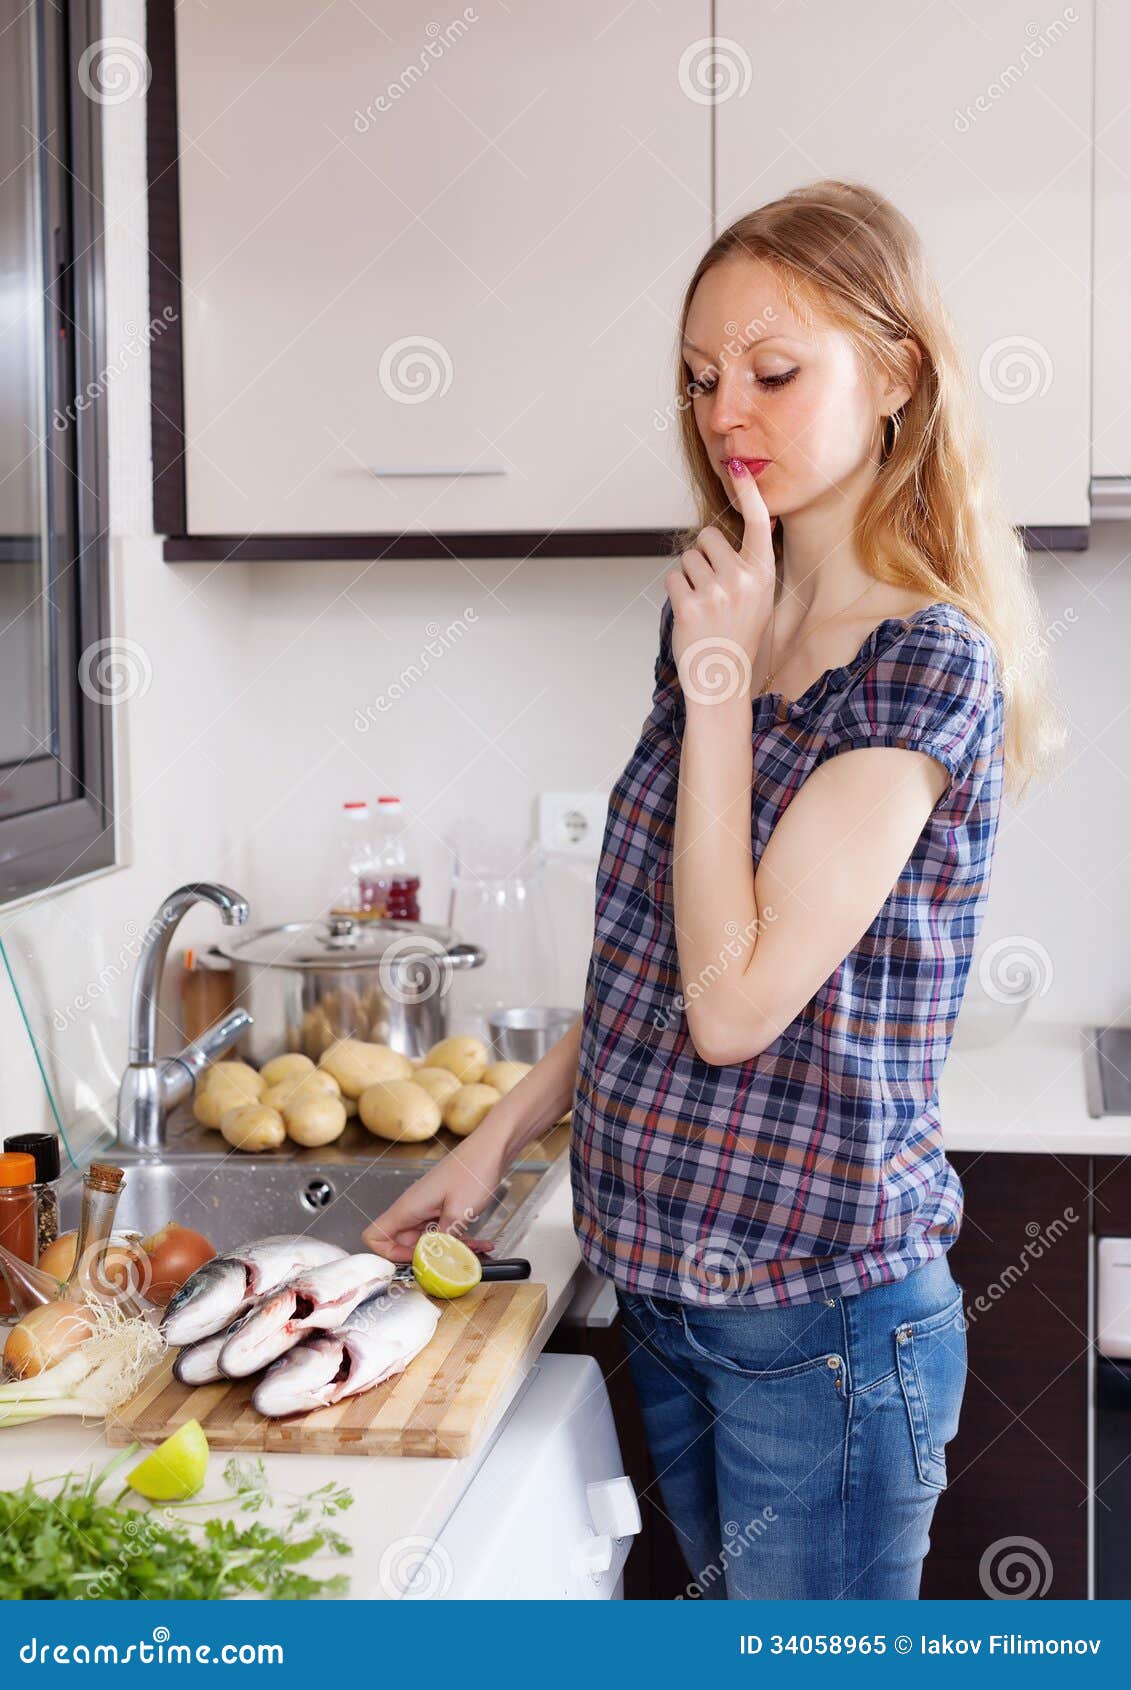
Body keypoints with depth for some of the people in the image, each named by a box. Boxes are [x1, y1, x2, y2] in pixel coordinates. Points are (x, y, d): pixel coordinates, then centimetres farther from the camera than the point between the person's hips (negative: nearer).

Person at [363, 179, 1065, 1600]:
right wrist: (496, 1142, 11)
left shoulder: (927, 666, -16)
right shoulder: (722, 627, 7)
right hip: (670, 1285, 7)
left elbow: (736, 1000, -22)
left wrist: (720, 683, -18)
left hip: (819, 1319, -7)